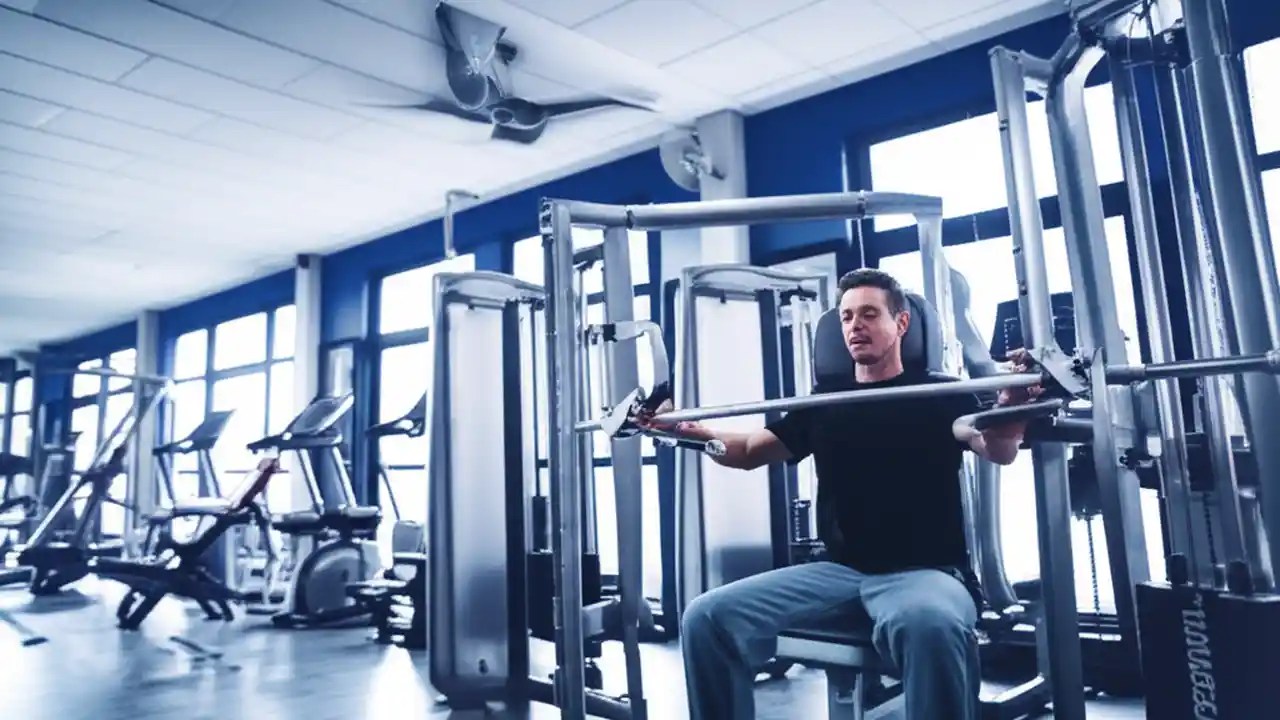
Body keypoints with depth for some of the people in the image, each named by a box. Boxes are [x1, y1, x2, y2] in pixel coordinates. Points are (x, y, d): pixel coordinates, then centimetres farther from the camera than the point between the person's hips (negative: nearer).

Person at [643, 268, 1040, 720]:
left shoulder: (939, 395, 4)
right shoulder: (825, 403, 15)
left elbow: (997, 450, -14)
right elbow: (748, 452, 19)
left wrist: (1009, 409, -39)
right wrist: (683, 428, 2)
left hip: (925, 571, -4)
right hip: (839, 570, 4)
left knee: (929, 623, -42)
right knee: (708, 617, -17)